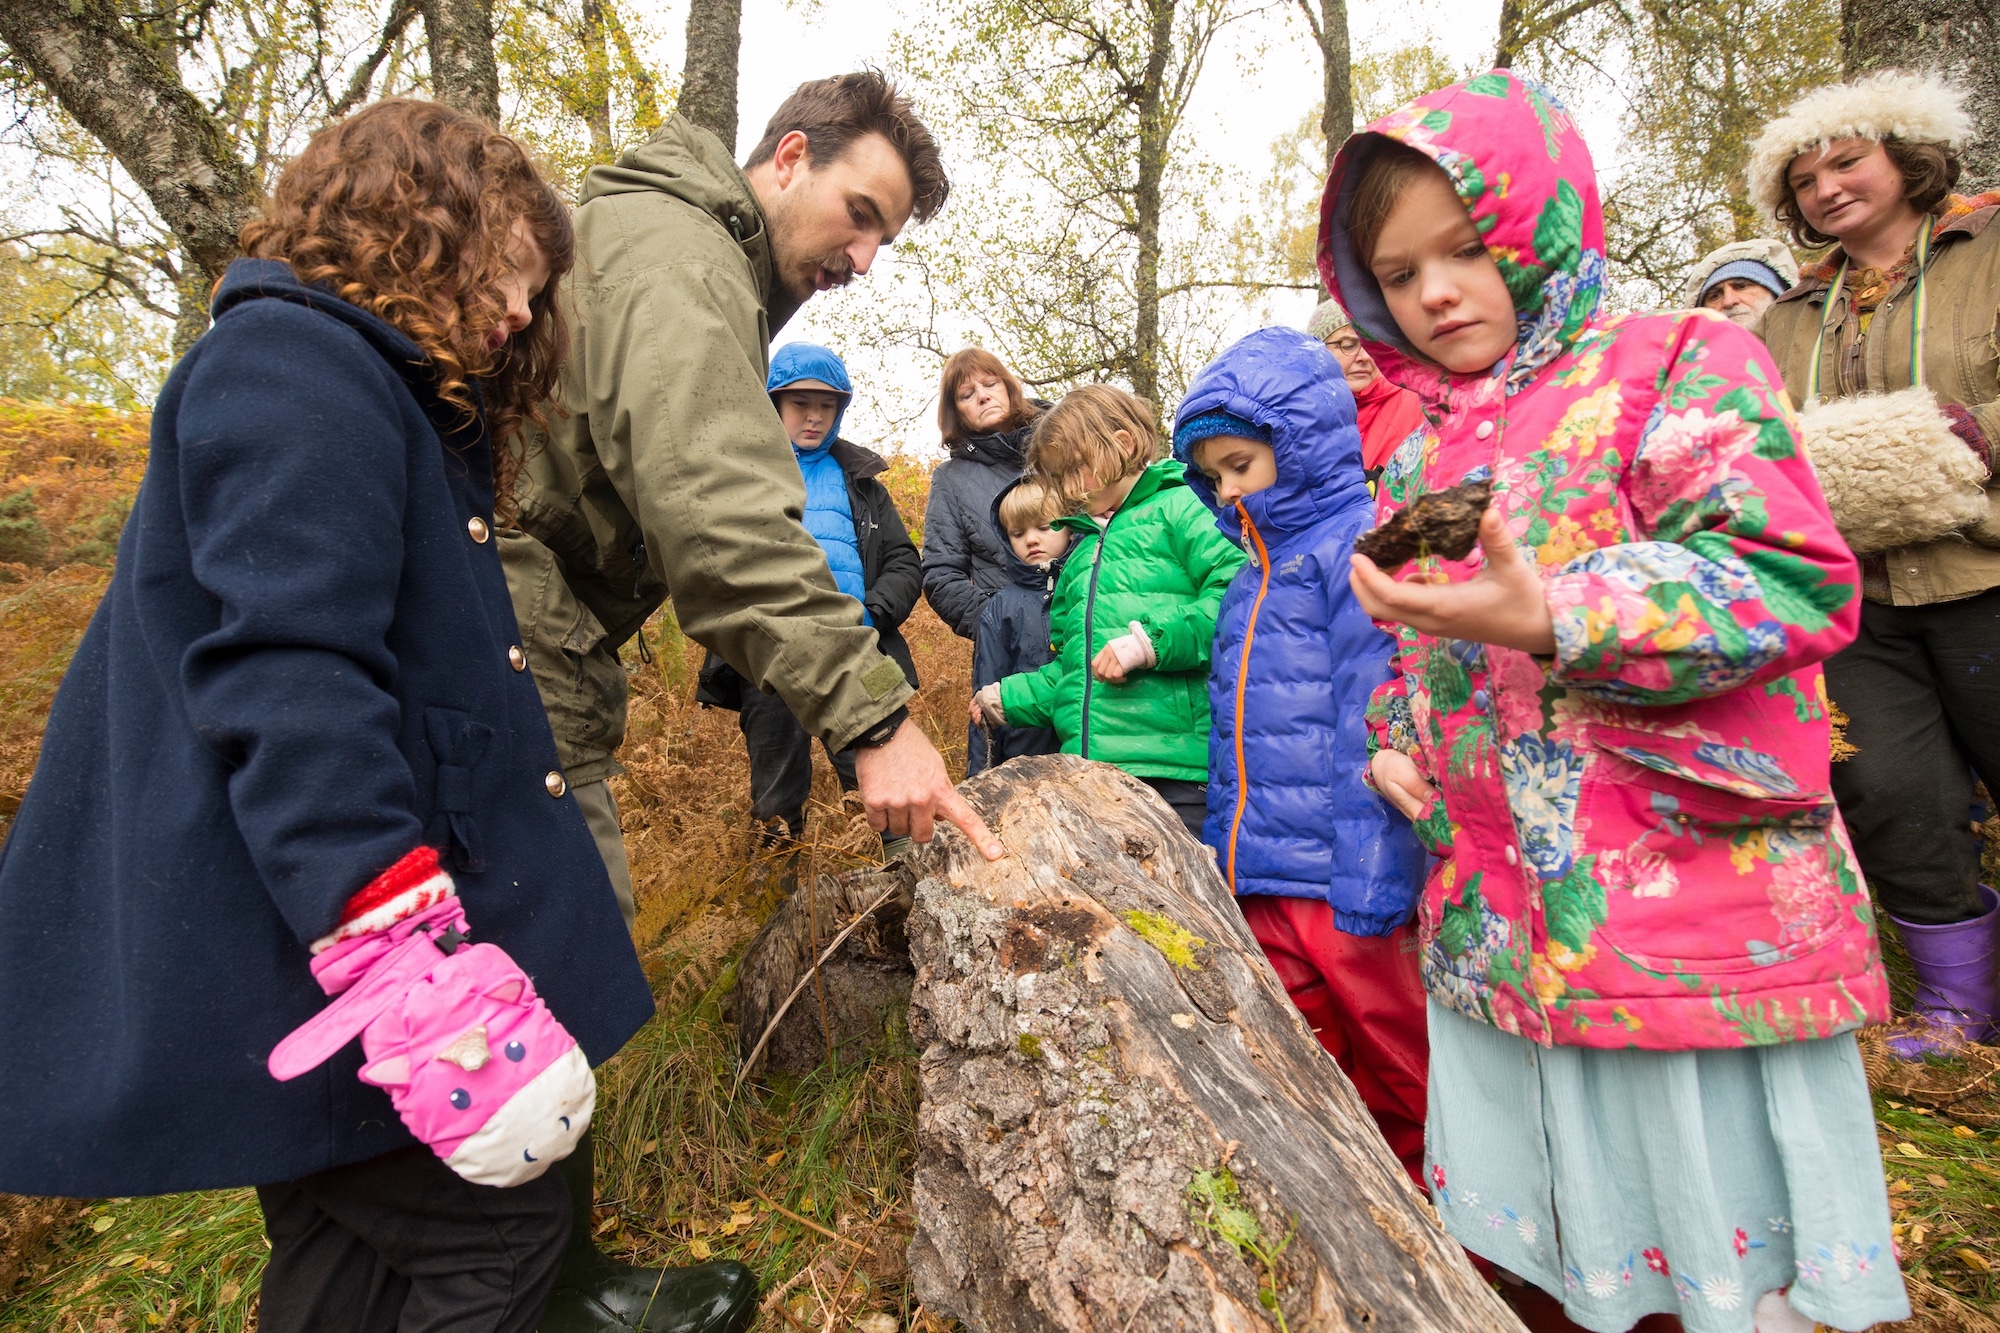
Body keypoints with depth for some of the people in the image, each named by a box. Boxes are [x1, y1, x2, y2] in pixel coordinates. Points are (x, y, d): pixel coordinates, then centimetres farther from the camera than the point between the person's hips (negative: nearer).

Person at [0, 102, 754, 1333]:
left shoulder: (383, 395, 21)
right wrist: (402, 954, -30)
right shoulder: (293, 367, -12)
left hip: (334, 938, 10)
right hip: (316, 951, -10)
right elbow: (289, 678, -25)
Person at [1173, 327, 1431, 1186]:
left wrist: (1372, 878, -21)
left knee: (1400, 1068, 7)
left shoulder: (1360, 547, -10)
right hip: (1261, 877, 8)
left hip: (1339, 874, -8)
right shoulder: (1252, 575, 16)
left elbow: (1378, 729, -18)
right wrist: (1224, 854, 20)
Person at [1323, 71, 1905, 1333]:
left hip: (1698, 921, -5)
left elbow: (1793, 580, -16)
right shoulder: (1418, 465, 13)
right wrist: (1395, 740, 4)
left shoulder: (1680, 362, -4)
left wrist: (1550, 617, -29)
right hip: (1493, 923, 6)